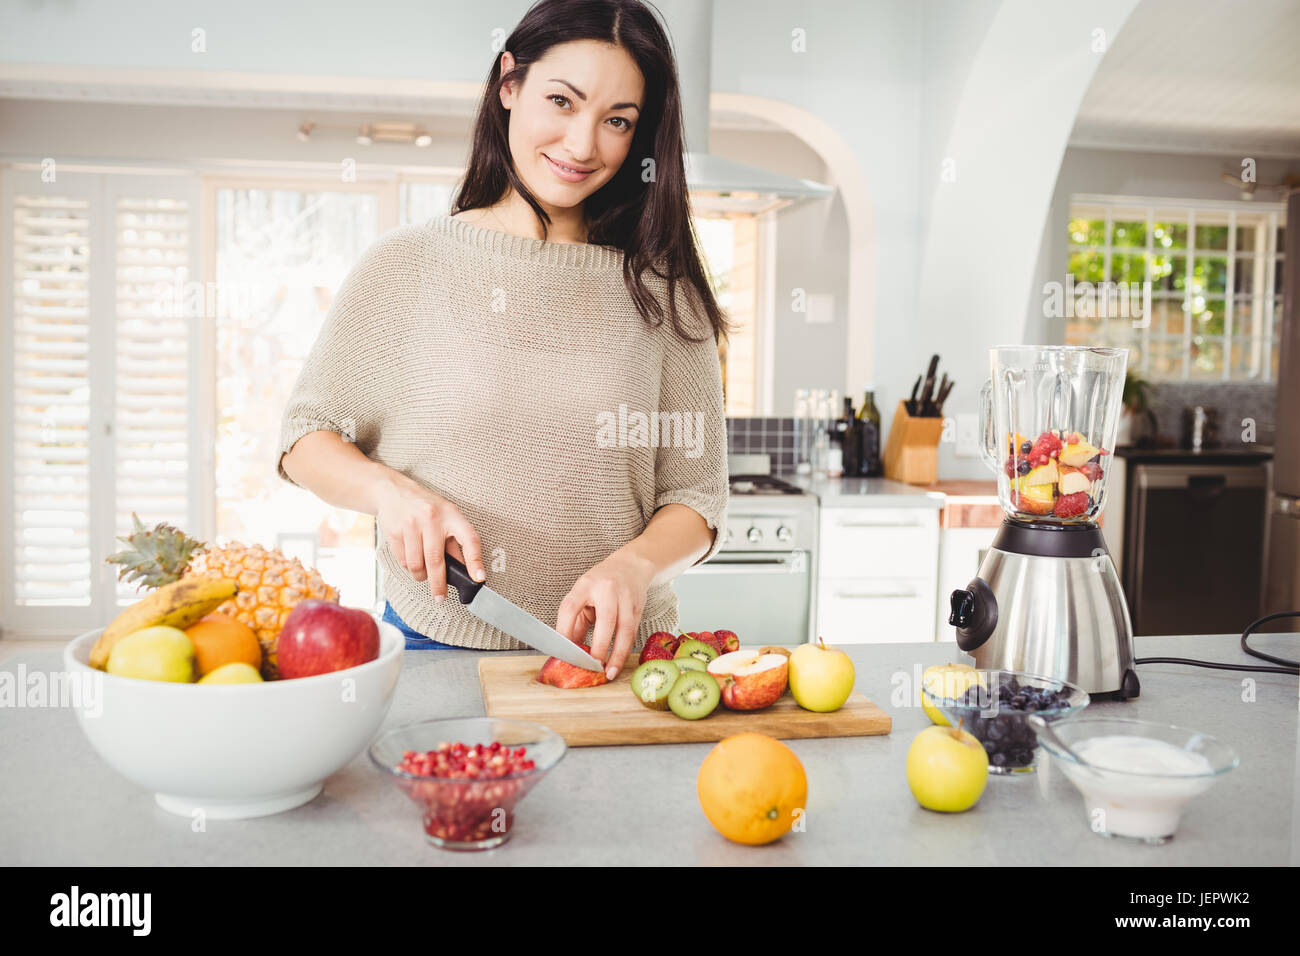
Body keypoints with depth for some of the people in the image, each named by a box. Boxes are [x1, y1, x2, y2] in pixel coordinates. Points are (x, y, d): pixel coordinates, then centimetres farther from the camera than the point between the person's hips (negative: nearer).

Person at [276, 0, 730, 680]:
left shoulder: (661, 291, 4)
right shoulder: (406, 264, 2)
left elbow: (696, 496, 4)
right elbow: (306, 435, 8)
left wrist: (633, 565, -16)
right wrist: (390, 490, -12)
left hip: (610, 653, 1)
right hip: (435, 644, 0)